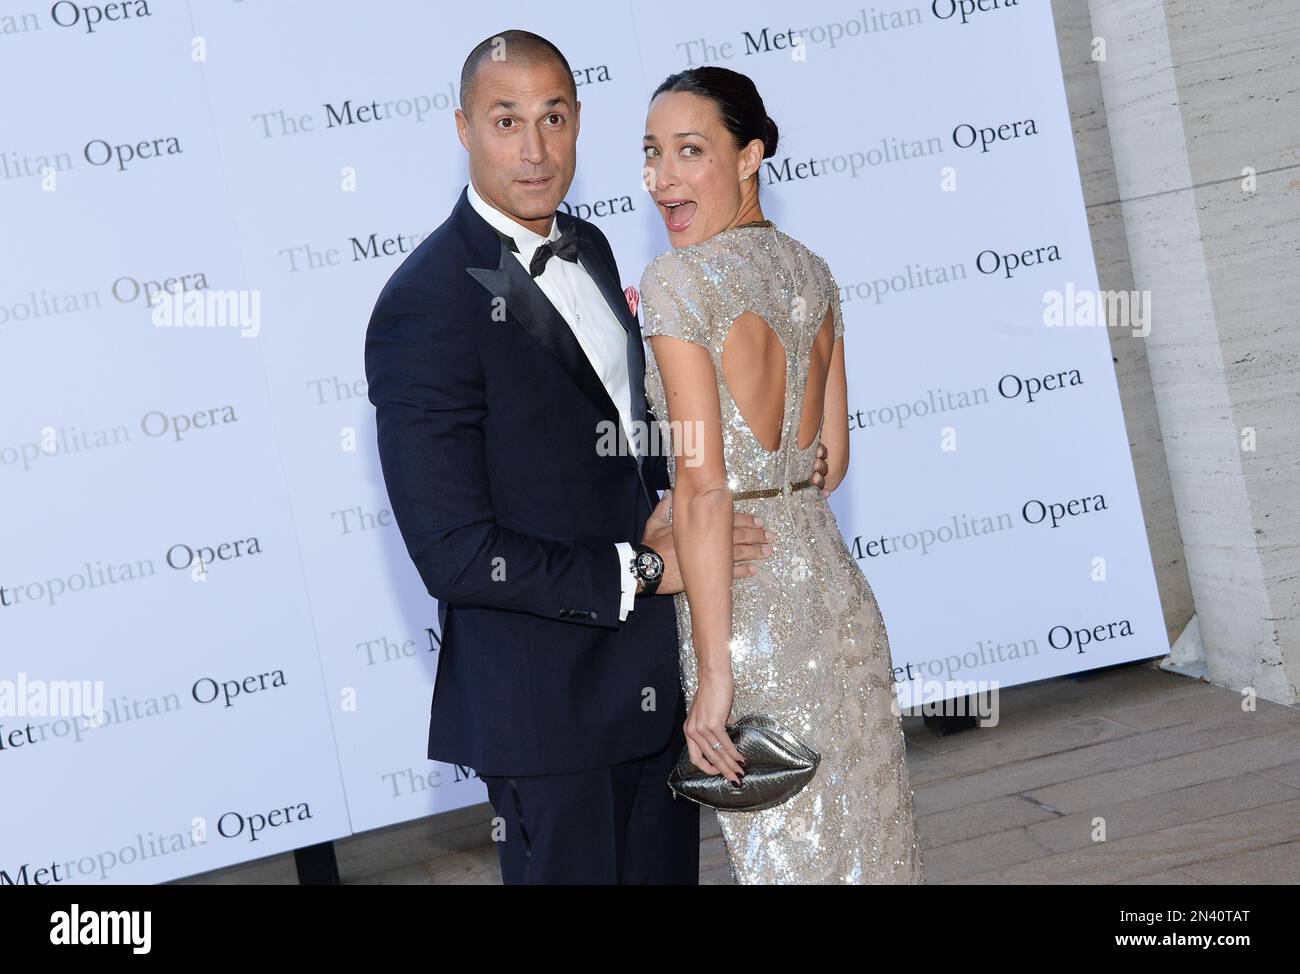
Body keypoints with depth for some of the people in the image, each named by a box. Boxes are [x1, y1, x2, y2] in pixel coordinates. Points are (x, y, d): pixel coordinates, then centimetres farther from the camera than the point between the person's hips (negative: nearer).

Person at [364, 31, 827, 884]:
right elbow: (454, 553, -22)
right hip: (549, 700, -8)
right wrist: (641, 569, -18)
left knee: (668, 868, 20)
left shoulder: (589, 248, 6)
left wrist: (662, 505, -2)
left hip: (661, 674, 8)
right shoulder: (424, 307, -20)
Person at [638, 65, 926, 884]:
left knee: (785, 852, 7)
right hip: (833, 580, 7)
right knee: (863, 835, 17)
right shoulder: (813, 272, 8)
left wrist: (713, 673, -17)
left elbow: (703, 488, -18)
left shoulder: (678, 281, -13)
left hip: (751, 607, -7)